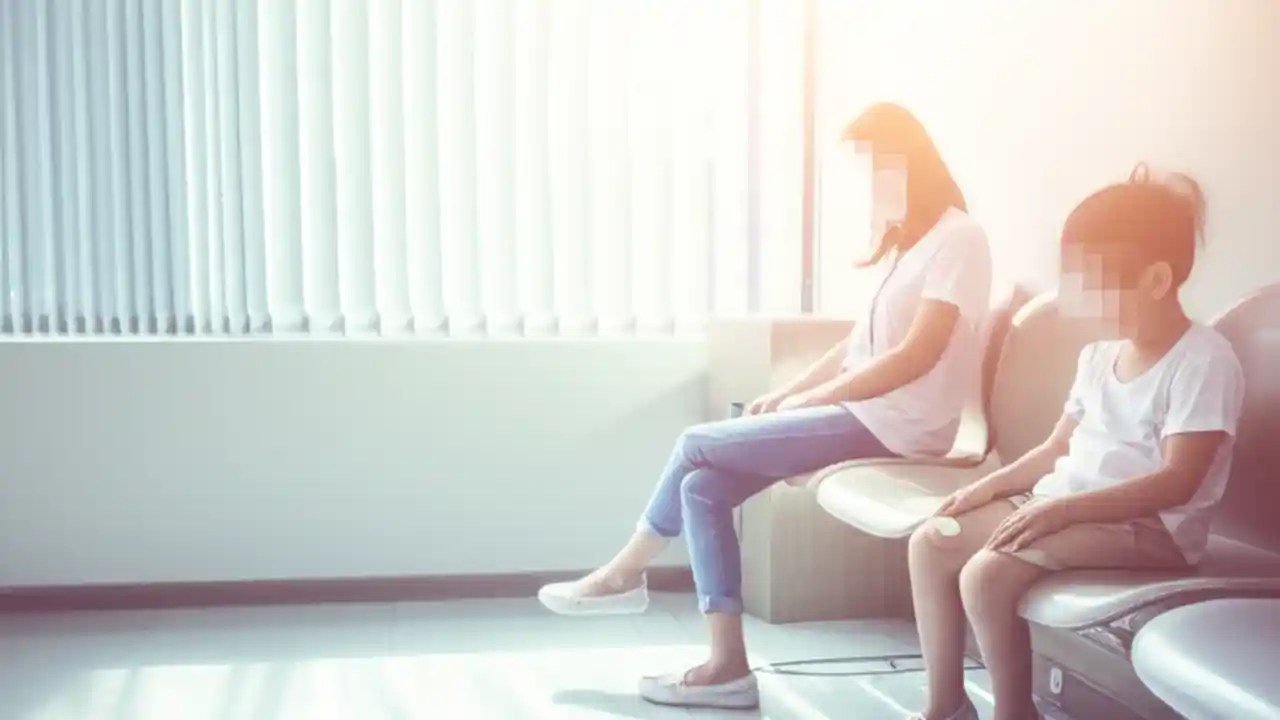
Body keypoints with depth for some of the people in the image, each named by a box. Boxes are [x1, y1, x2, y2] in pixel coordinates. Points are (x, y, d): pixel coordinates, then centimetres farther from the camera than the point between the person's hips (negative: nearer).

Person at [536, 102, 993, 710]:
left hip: (893, 426, -9)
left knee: (697, 445, -8)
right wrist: (785, 393, 10)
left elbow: (917, 355, -20)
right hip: (864, 414, 9)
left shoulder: (956, 239, -11)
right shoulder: (906, 241, 20)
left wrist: (813, 397, -14)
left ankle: (626, 573, 16)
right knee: (702, 488, -5)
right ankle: (727, 665, -3)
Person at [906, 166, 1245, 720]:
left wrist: (1065, 509, -29)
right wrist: (990, 485, 3)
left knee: (987, 572, -27)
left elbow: (1177, 483, -23)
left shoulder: (1203, 361, -14)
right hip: (1069, 504, 9)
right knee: (930, 543, -2)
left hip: (1151, 526, -9)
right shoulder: (1099, 355, 13)